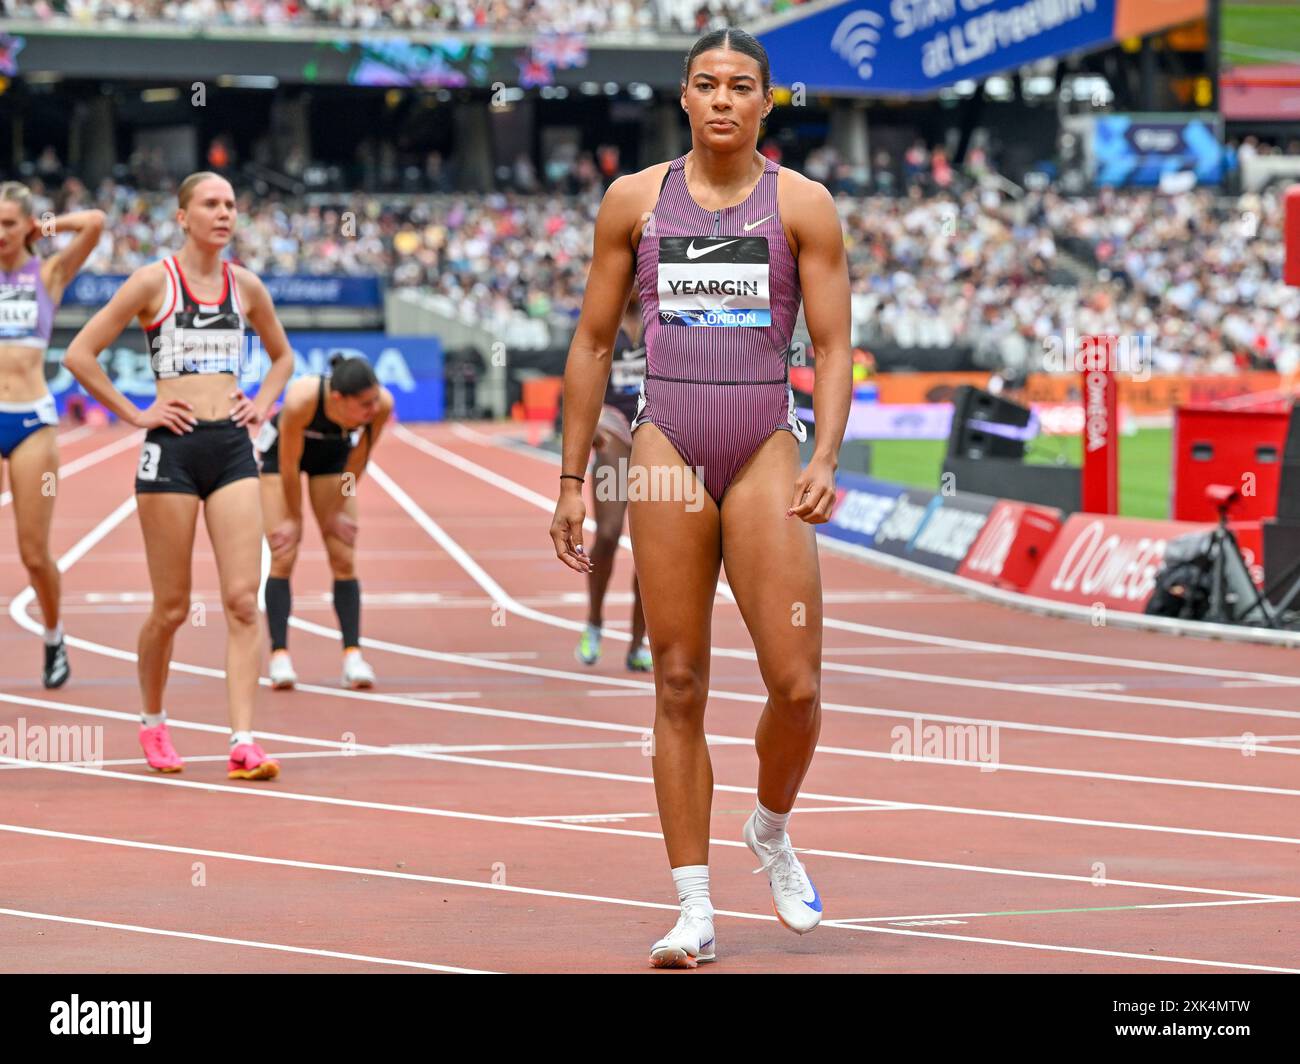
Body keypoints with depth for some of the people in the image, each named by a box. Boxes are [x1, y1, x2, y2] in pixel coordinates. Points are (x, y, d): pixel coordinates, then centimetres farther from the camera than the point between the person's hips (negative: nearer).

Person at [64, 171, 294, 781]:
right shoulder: (153, 283, -3)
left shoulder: (245, 287, 10)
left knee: (243, 599, -7)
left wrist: (262, 404, 11)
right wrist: (134, 414, -6)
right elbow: (79, 354, -5)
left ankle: (243, 743, -10)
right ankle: (152, 721, 26)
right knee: (172, 608, 3)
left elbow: (282, 355, 28)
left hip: (232, 449, 4)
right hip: (173, 449, -4)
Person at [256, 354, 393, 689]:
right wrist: (294, 517, -15)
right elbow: (289, 464, -27)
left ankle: (352, 655, -2)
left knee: (344, 559, -3)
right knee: (283, 558, -8)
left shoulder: (382, 404, -33)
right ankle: (279, 655, -5)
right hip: (280, 449, -3)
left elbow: (359, 458, -14)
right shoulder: (301, 400, -43)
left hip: (332, 452, 3)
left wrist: (336, 509, -6)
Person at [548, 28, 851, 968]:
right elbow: (593, 343, 12)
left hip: (767, 450, -1)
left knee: (797, 684, -9)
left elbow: (834, 347, 2)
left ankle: (773, 831, 22)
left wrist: (824, 460, -13)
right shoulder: (635, 200, 8)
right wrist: (573, 480, 9)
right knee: (679, 684, 0)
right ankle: (695, 910, 4)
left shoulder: (802, 205, 4)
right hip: (667, 449, 1)